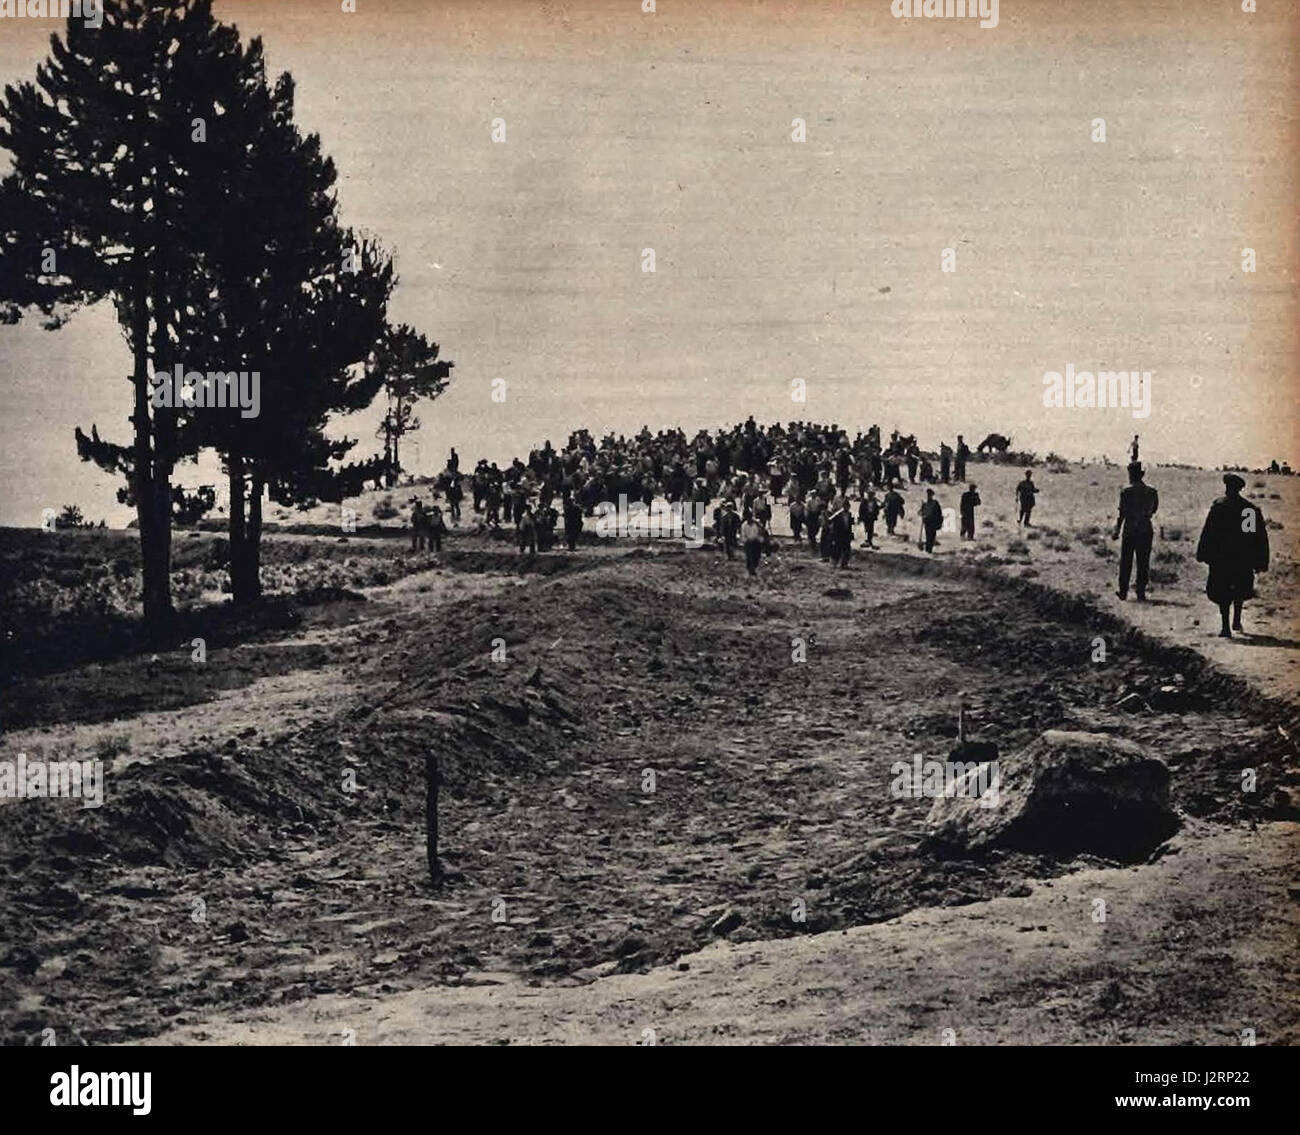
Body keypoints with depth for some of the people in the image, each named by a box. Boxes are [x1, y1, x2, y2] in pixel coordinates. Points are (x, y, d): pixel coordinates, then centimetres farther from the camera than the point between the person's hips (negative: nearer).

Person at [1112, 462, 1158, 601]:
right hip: (1146, 531, 2)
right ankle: (1141, 593, 5)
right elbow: (1154, 510, 9)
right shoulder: (1151, 492, 2)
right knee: (1143, 563, 7)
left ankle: (1123, 592, 7)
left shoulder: (1126, 491, -8)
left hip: (1130, 530, -2)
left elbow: (1122, 513, -9)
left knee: (1125, 563, 7)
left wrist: (1117, 530, -4)